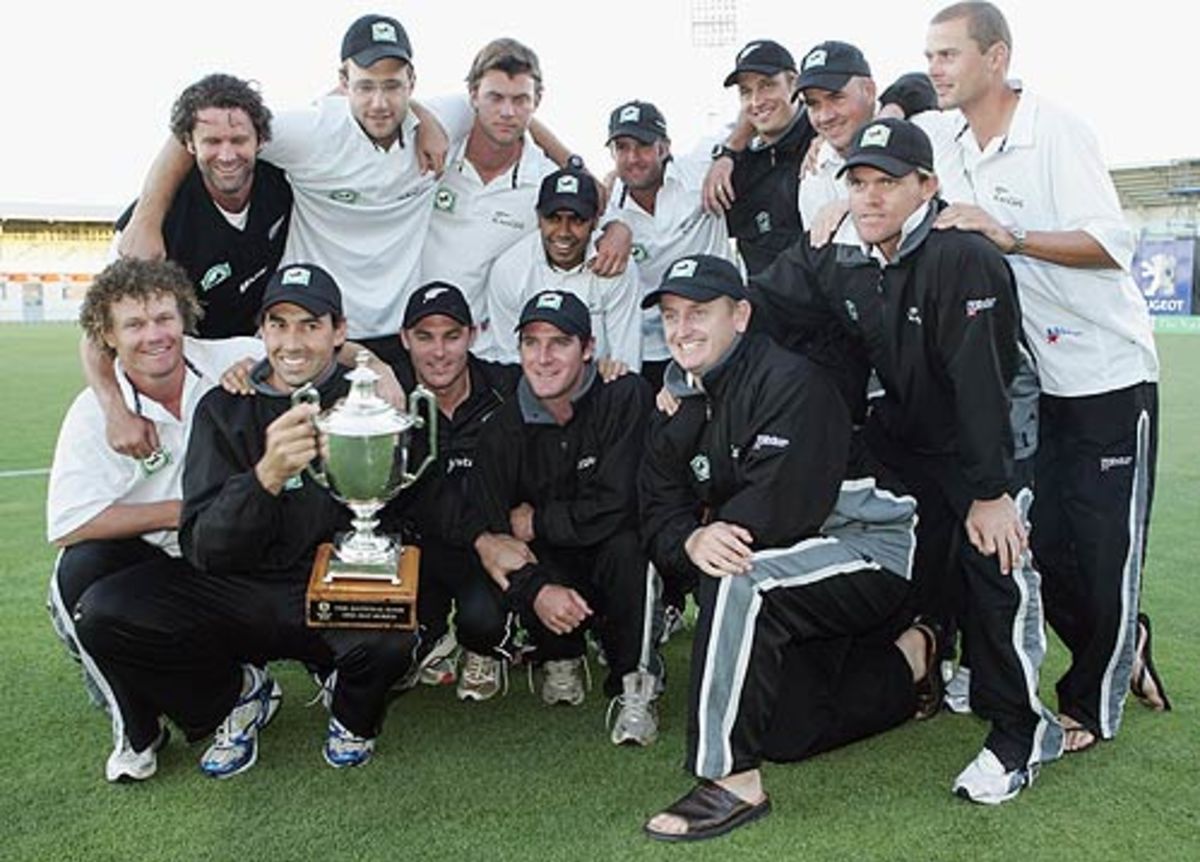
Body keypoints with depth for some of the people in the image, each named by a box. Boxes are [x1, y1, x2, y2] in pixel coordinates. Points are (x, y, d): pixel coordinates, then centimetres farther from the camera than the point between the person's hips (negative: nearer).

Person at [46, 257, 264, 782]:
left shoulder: (231, 363, -12)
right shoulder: (94, 412, -13)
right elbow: (68, 525, -22)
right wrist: (185, 512, -21)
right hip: (146, 558, 0)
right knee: (79, 572, -27)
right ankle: (133, 726, -7)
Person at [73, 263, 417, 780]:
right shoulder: (224, 408, 1)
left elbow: (385, 527, -11)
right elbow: (201, 549, -10)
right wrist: (267, 475, -28)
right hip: (238, 596, 2)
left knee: (393, 633, -35)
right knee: (101, 612, -18)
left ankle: (352, 710, 5)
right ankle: (236, 694, 10)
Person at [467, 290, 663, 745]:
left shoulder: (626, 397, -15)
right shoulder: (504, 430, -3)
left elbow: (616, 507, -23)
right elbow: (484, 529, -11)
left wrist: (535, 522, -11)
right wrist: (537, 590, -28)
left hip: (628, 567, -3)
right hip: (556, 571, 3)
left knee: (626, 545, -35)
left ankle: (635, 685, -13)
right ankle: (561, 658, 5)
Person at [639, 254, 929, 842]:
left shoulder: (789, 381, -19)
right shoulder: (678, 408, 6)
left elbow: (784, 506, -29)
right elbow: (660, 514, -2)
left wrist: (718, 533, -21)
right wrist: (693, 541, -24)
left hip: (870, 547, -9)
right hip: (790, 575, 9)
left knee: (737, 578, -35)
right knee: (788, 736, 10)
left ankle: (732, 780, -27)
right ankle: (909, 657, 31)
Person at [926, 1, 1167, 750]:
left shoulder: (1056, 130, -15)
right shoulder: (958, 149, 6)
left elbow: (1113, 243, -21)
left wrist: (1008, 236, -28)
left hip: (1111, 373, -7)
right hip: (1041, 379, 7)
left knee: (1108, 548, 2)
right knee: (1044, 544, 9)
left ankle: (1093, 704, 18)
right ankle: (1122, 647, 34)